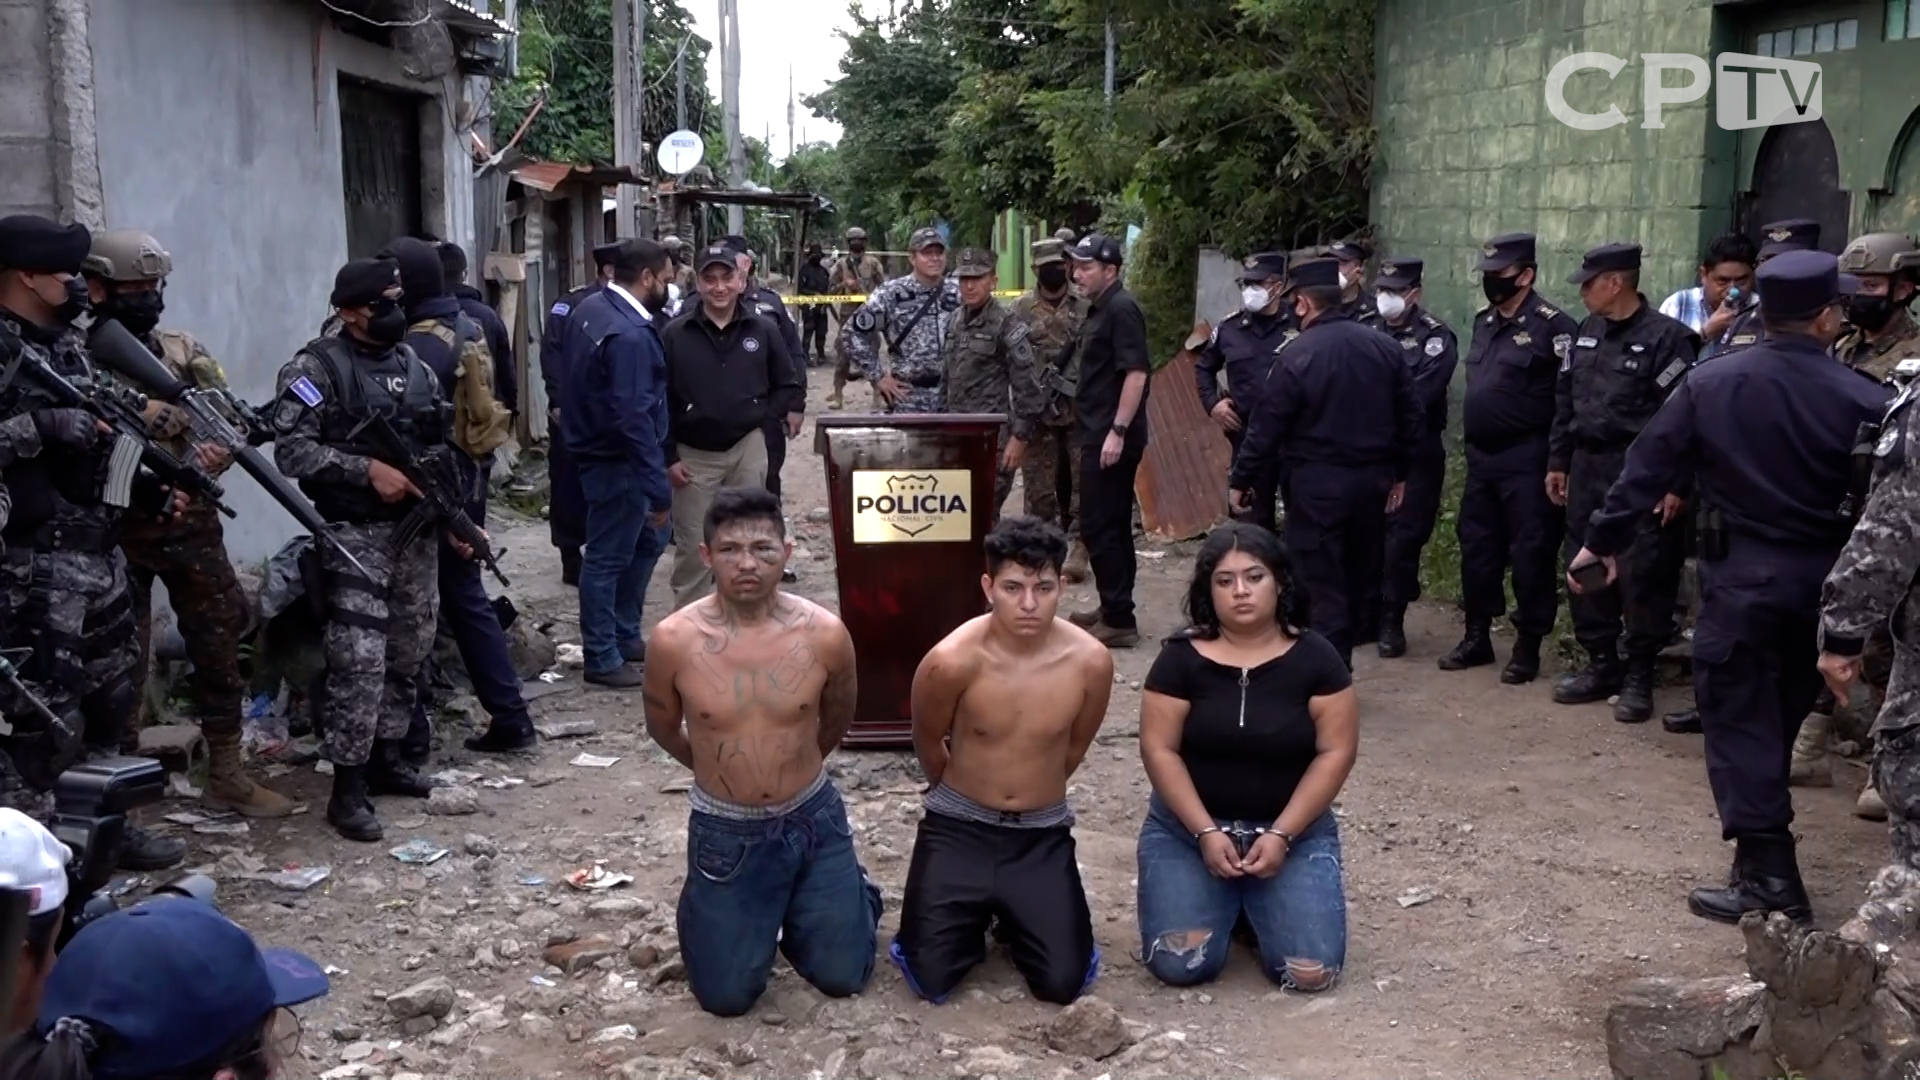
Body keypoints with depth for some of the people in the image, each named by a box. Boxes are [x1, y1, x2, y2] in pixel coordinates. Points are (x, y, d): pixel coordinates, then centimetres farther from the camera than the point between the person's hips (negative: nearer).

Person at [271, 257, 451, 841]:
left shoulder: (416, 367, 12)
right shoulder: (316, 367, -8)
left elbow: (440, 450, 17)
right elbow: (291, 450, -16)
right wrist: (367, 469, -21)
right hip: (356, 534, -7)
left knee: (409, 651, 13)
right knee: (359, 658, -11)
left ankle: (386, 756, 28)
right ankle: (348, 788, -5)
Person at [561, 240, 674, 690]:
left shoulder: (593, 307, 5)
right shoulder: (630, 334, -25)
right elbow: (634, 417, -28)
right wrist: (659, 489, -25)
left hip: (602, 447, 10)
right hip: (617, 460, -10)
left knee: (645, 542, 21)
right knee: (608, 559, 1)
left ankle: (625, 635, 32)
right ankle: (603, 659, 12)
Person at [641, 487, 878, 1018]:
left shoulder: (824, 633, -17)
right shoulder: (674, 640, -19)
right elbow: (663, 729, 3)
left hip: (813, 818, 1)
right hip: (725, 830, -1)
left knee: (842, 977, 8)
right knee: (726, 996, 5)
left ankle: (847, 893, 38)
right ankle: (705, 900, 34)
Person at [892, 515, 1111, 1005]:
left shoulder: (1090, 661, -16)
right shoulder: (952, 661, -23)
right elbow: (928, 742, 0)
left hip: (1042, 836, 2)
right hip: (957, 829, -1)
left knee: (1064, 983, -6)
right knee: (931, 979, -8)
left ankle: (1013, 917, 26)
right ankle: (974, 914, 24)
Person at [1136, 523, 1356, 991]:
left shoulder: (1314, 657, -5)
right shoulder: (1181, 658, -6)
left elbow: (1335, 752, -7)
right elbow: (1159, 749, -7)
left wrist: (1280, 835, -15)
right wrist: (1206, 833, -16)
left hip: (1294, 831, 0)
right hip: (1188, 828, 0)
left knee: (1312, 971, -15)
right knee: (1179, 965, -16)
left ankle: (1256, 904, 17)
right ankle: (1227, 902, 17)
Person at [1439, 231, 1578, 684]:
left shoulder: (1551, 326, -11)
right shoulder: (1484, 322, 13)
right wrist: (1471, 433, 17)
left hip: (1525, 460, -8)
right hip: (1481, 457, 8)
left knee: (1530, 553, 0)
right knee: (1477, 547, 13)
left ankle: (1527, 648, 10)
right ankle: (1477, 637, 26)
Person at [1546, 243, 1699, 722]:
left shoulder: (1666, 337, -11)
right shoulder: (1587, 333, 11)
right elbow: (1565, 402, 18)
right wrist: (1558, 462, 15)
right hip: (1587, 469, 7)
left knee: (1642, 577, -2)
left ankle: (1638, 677, 9)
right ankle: (1601, 665, 24)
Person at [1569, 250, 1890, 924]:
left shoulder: (1709, 383, -6)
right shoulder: (1863, 400, -7)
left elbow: (1647, 468, -4)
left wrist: (1603, 541, 5)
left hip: (1740, 576, -3)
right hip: (1822, 581, 3)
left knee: (1739, 719, 2)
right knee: (1780, 714, 18)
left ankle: (1768, 876, -3)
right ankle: (1766, 861, 30)